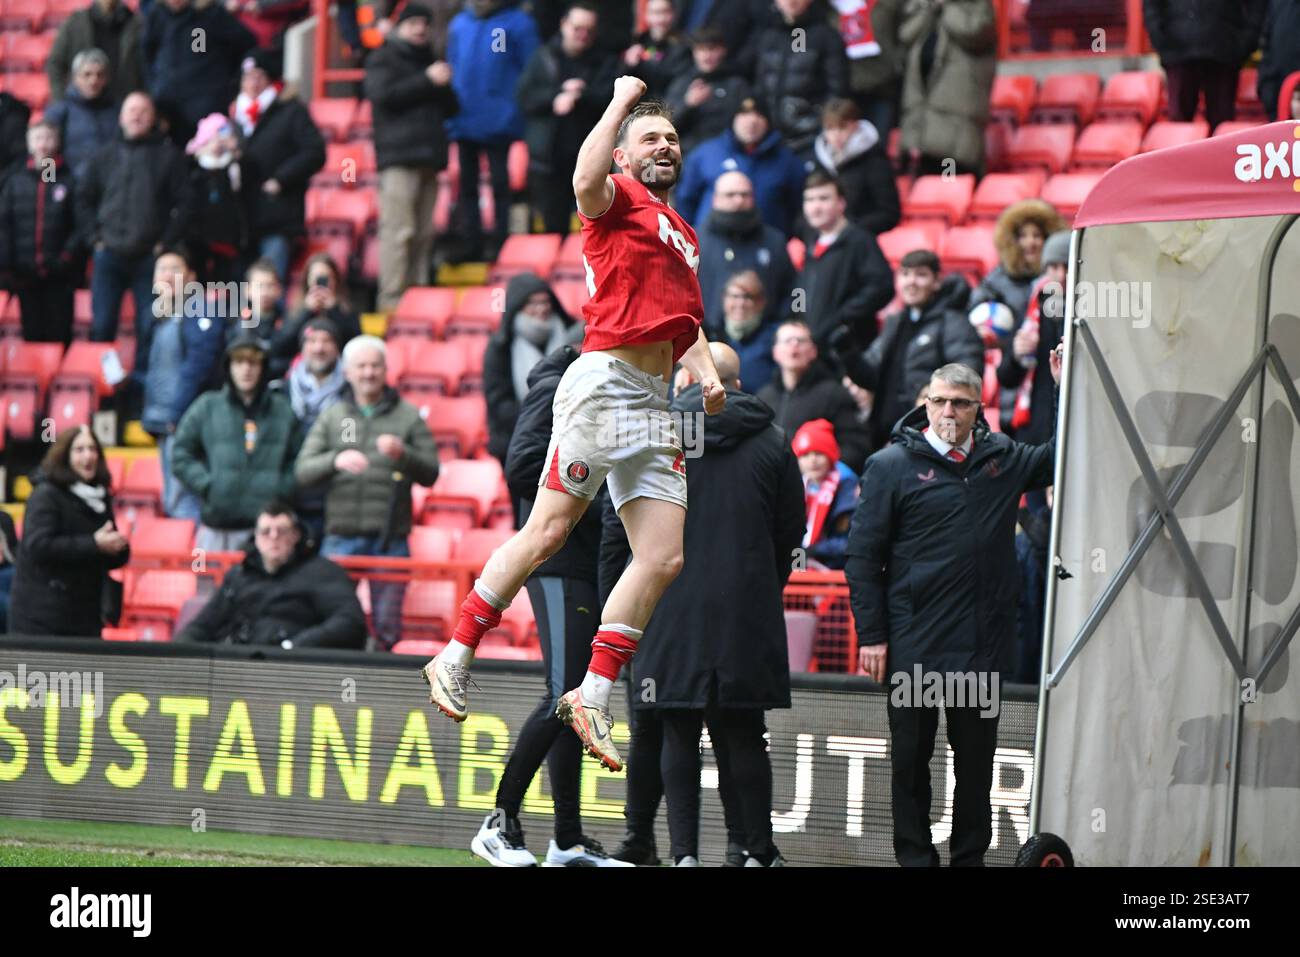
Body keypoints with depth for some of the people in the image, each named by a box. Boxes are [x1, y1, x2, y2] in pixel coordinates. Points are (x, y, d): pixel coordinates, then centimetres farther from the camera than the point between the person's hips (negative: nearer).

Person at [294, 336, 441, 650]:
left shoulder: (408, 417, 9)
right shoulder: (332, 417, 13)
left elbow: (430, 473, 2)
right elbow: (302, 471, 3)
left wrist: (402, 454, -17)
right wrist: (336, 461, -17)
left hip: (390, 539, -1)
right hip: (341, 537, 1)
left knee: (387, 625, -1)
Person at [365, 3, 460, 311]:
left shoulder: (428, 61, 26)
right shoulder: (384, 60, 7)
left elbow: (451, 108, 24)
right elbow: (384, 94, -11)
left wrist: (444, 86, 2)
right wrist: (427, 81, -11)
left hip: (428, 158, 7)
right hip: (398, 157, -7)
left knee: (424, 234, 2)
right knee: (398, 230, -14)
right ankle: (392, 299, -17)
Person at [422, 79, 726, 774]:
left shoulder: (681, 233, 26)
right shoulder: (617, 200, 2)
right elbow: (587, 181, -24)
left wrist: (706, 372, 14)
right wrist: (620, 103, -11)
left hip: (656, 405, 8)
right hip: (603, 383, -8)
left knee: (663, 558, -1)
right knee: (547, 533, -10)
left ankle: (592, 699, 4)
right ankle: (454, 661, -1)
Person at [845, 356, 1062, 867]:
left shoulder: (1003, 459, 9)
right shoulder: (893, 466, -2)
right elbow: (863, 556, -2)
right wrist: (870, 634, -7)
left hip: (983, 641, 3)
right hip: (914, 644, -3)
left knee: (977, 756, 8)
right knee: (911, 754, 4)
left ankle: (970, 855, 16)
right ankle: (915, 854, 13)